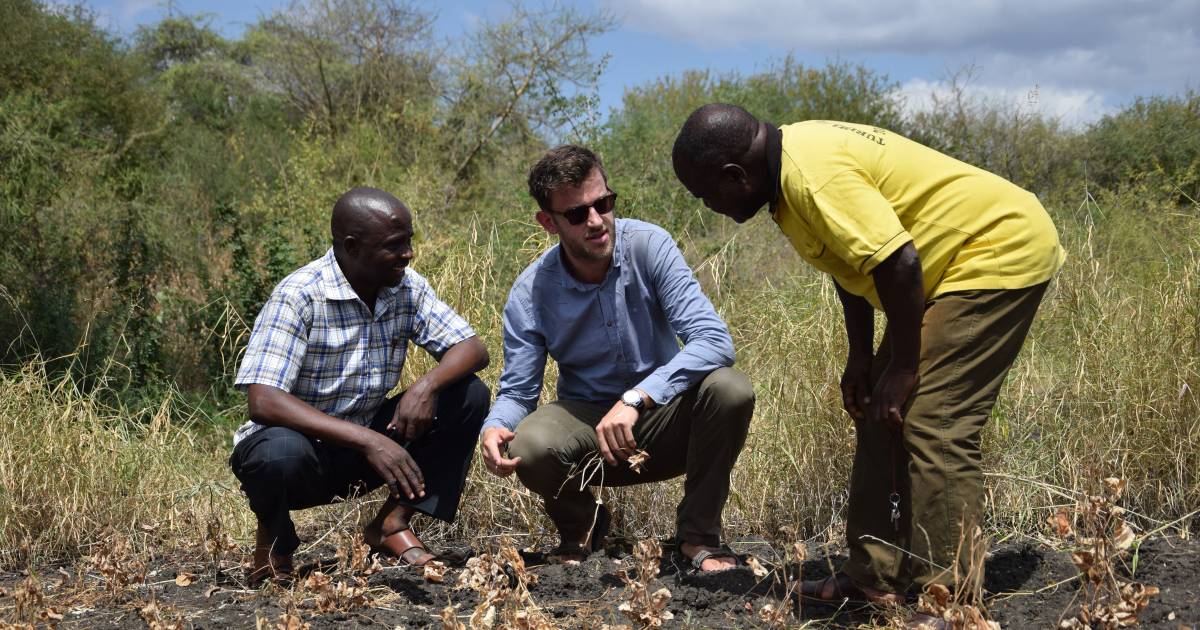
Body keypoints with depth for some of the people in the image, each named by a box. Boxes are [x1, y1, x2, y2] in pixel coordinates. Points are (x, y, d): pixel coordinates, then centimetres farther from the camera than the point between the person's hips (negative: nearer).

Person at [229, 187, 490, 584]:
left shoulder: (407, 288, -3)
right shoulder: (299, 296, -22)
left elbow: (472, 349, -3)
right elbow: (263, 402, -30)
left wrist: (427, 386, -27)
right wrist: (366, 440, -38)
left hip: (369, 441, 5)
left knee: (470, 395, -12)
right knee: (280, 454, -40)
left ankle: (393, 524, -2)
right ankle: (274, 541, -4)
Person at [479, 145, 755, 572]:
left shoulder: (648, 246, -16)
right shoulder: (530, 293, -11)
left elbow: (714, 341, -25)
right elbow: (517, 391, -5)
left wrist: (635, 400, -37)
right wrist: (494, 428, -31)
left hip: (661, 416, 0)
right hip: (587, 423, 1)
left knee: (730, 390, -31)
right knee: (529, 446, -32)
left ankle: (698, 535, -8)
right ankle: (581, 530, 4)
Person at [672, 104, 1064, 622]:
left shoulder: (813, 176, -26)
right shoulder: (792, 162, 5)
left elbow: (898, 263, -30)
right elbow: (852, 256, 14)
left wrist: (902, 368, -19)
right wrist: (860, 359, 11)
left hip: (1000, 252, -11)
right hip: (967, 261, 11)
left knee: (932, 423, -17)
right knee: (881, 415, 11)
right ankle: (874, 576, 17)